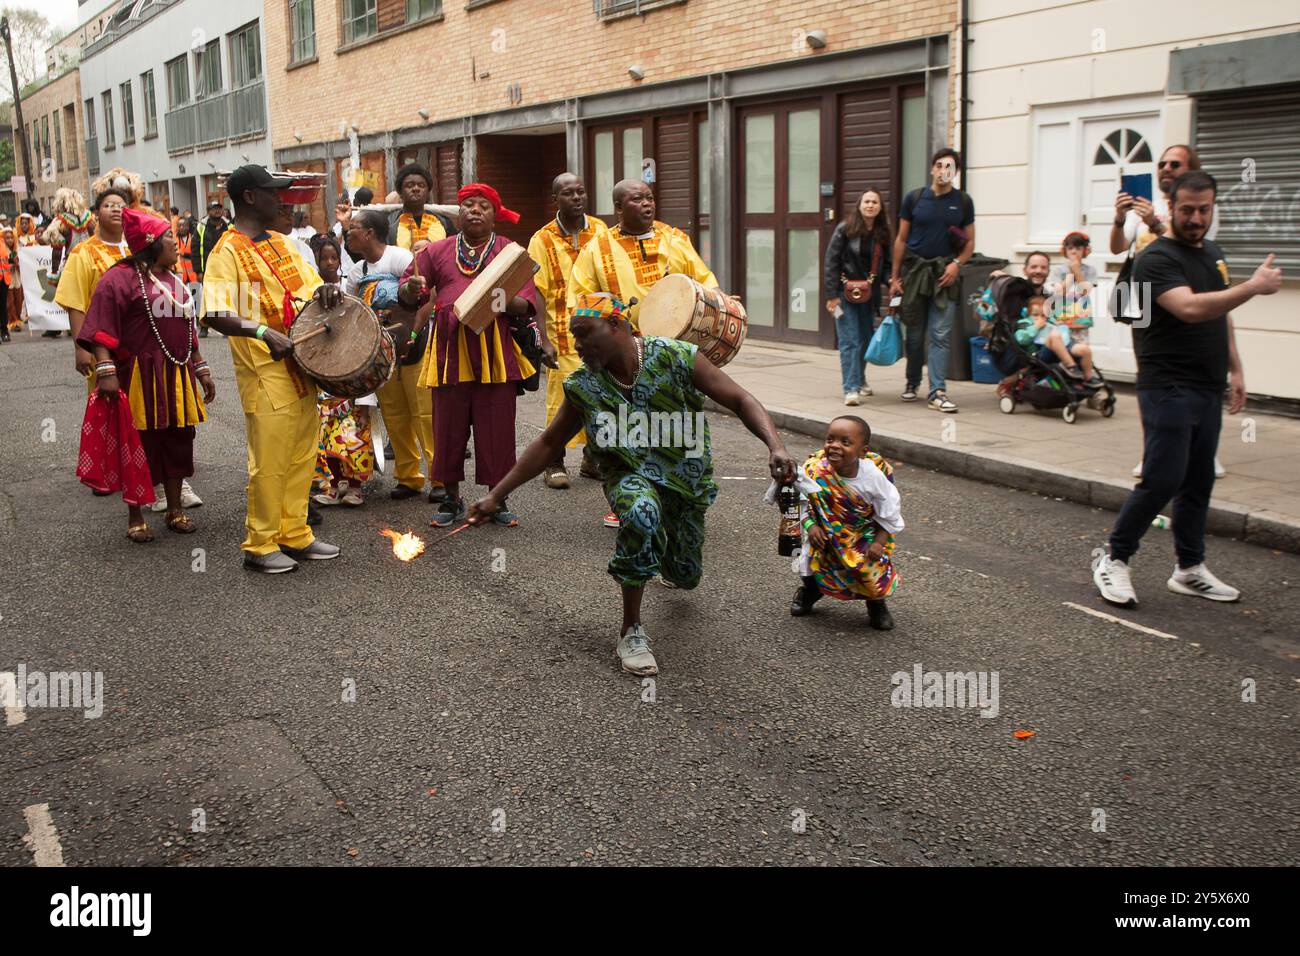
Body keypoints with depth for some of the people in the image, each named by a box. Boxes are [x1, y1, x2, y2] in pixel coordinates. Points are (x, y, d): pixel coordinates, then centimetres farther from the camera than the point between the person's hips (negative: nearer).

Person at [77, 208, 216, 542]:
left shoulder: (174, 280, 17)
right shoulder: (120, 278, -8)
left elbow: (188, 332, 24)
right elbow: (101, 329, -17)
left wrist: (201, 370, 20)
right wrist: (105, 370, -27)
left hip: (177, 377, 7)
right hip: (138, 378, -7)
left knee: (177, 442, 11)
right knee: (139, 445, 0)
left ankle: (175, 510, 23)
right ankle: (135, 518, 11)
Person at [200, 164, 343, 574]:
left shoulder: (282, 243, 14)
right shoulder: (228, 251, -10)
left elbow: (309, 287, 19)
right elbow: (216, 315, -20)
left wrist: (323, 291, -4)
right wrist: (262, 332, -32)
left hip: (301, 367, 8)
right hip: (265, 374, -8)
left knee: (302, 456, 13)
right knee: (269, 460, -2)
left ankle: (295, 534, 25)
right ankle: (259, 545, 11)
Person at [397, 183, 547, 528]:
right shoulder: (437, 251, 13)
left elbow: (527, 305, 1)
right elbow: (407, 295, 15)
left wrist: (503, 300, -20)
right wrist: (412, 289, -9)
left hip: (495, 353, -1)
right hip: (450, 351, 2)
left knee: (497, 428, 1)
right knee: (448, 427, 6)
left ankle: (498, 499, 14)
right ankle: (451, 498, 20)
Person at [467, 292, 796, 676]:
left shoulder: (675, 358, -20)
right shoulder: (582, 386, -12)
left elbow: (741, 401, -19)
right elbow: (548, 444, -1)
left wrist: (775, 446, -37)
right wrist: (496, 495, -4)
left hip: (687, 478, 1)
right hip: (631, 475, -1)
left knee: (686, 577, 13)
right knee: (642, 514, -38)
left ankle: (665, 556, 55)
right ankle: (631, 631, -23)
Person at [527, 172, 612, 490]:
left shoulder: (601, 230, 7)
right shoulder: (543, 240, -3)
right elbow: (537, 293, -5)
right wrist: (543, 339, -13)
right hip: (564, 333, -4)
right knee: (563, 392, -4)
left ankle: (593, 458, 22)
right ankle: (555, 463, 9)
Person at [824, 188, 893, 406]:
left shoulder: (883, 234, 6)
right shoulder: (845, 229, -6)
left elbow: (886, 264, 12)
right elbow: (831, 261, -7)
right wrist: (831, 295, -12)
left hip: (868, 294, 5)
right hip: (845, 292, -4)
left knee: (866, 339, 13)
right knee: (850, 341, -8)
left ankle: (859, 380, 32)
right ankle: (851, 389, -9)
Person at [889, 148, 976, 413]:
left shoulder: (963, 202, 6)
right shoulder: (914, 198, 5)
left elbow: (970, 242, 10)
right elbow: (901, 239, 7)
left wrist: (957, 263, -9)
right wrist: (894, 277, 4)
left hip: (945, 274, 0)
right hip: (914, 271, 1)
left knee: (940, 334, -6)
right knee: (915, 334, 9)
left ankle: (938, 392, -6)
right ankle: (912, 382, 27)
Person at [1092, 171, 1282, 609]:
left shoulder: (1213, 254, 16)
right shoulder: (1157, 259, -12)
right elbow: (1190, 309, -28)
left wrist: (1235, 369, 19)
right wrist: (1254, 286, -27)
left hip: (1208, 391, 8)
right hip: (1169, 389, -8)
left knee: (1198, 482, 11)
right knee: (1162, 480, -9)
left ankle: (1190, 569, 21)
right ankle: (1114, 561, 4)